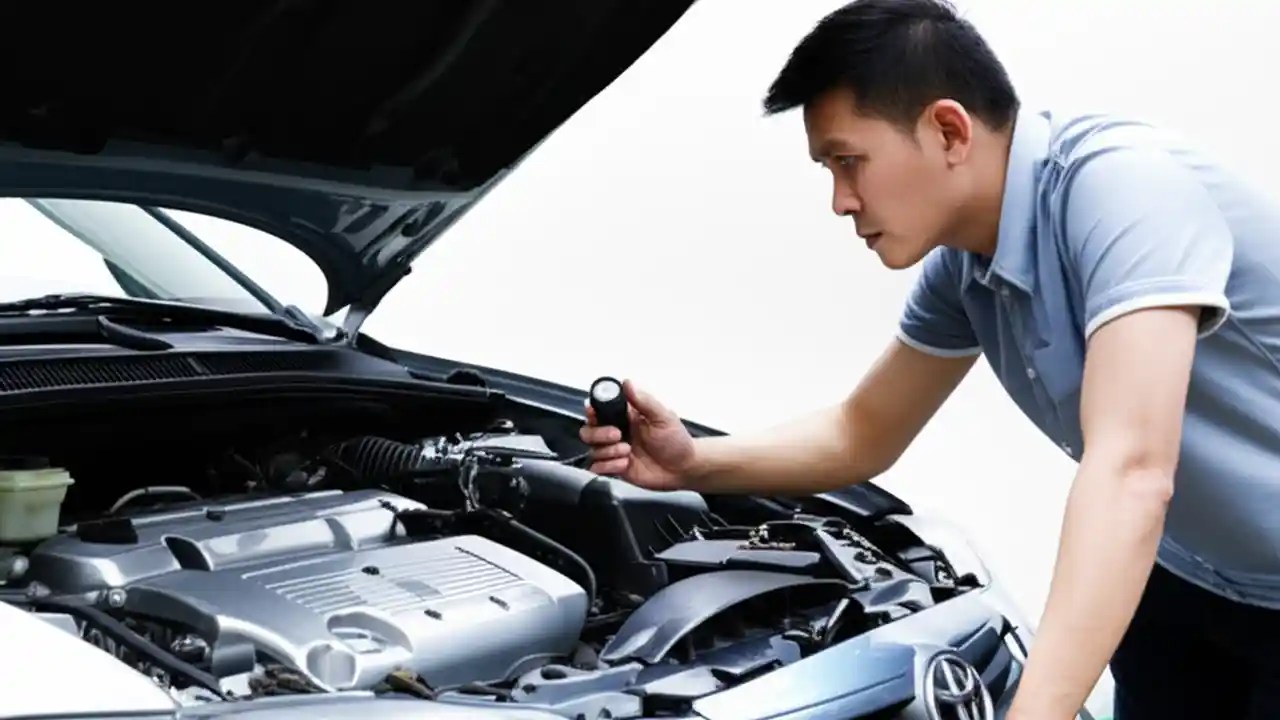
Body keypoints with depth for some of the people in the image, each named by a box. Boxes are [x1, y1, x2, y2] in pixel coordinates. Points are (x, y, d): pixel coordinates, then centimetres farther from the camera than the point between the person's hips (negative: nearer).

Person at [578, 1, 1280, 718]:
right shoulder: (961, 266, -3)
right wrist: (692, 463, -7)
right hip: (1187, 578, 6)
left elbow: (1128, 473, -38)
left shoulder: (1120, 181, -29)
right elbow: (864, 435, 9)